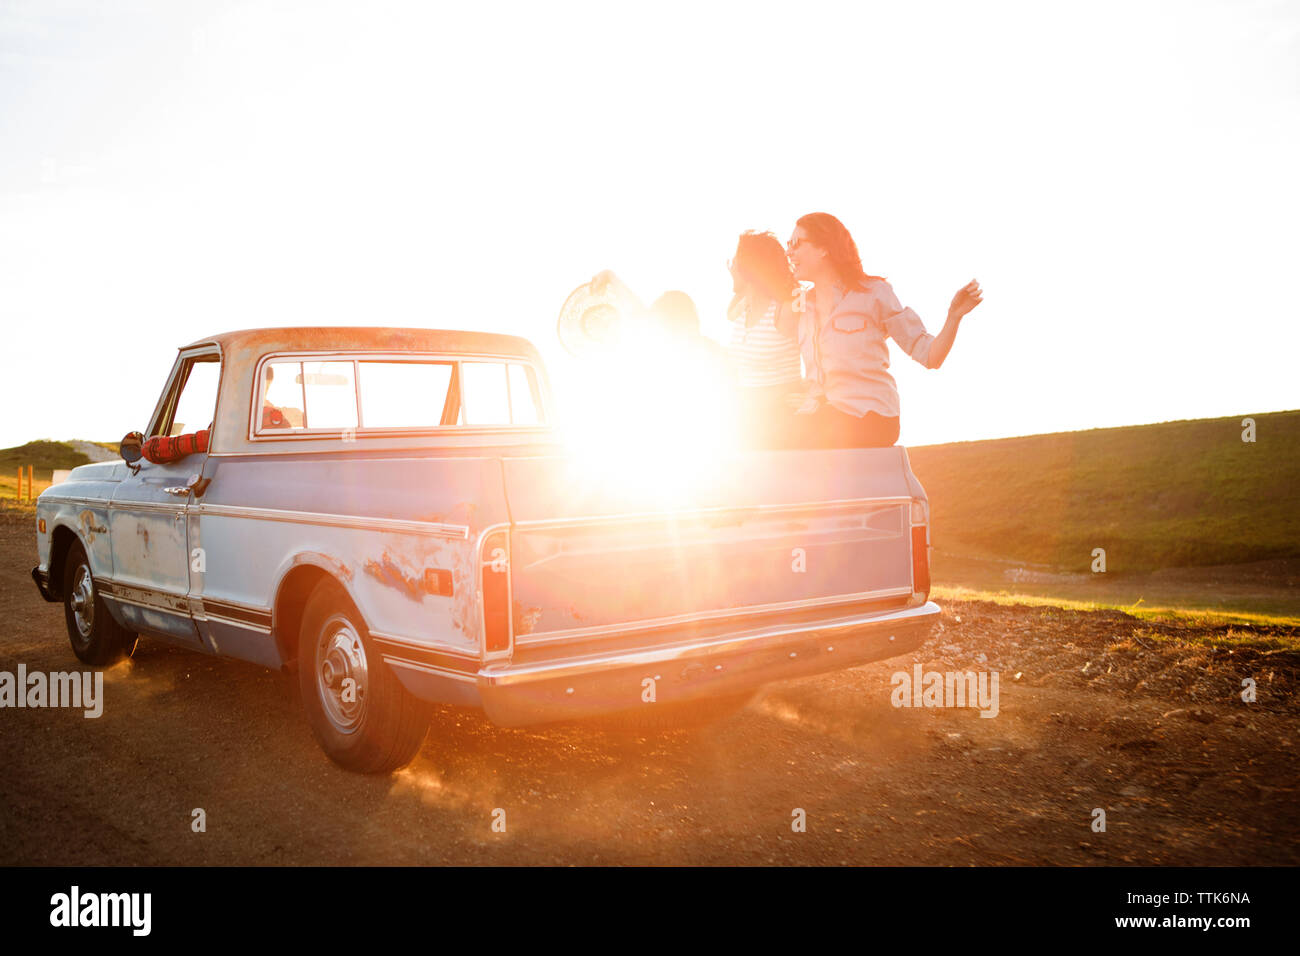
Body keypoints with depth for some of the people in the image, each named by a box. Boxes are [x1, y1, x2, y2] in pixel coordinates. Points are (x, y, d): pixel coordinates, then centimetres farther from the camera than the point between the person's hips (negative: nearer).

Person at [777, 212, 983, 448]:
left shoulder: (873, 292, 1)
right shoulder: (800, 305, 16)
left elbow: (930, 356, 0)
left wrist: (954, 315, -16)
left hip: (870, 415, -6)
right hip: (821, 415, 6)